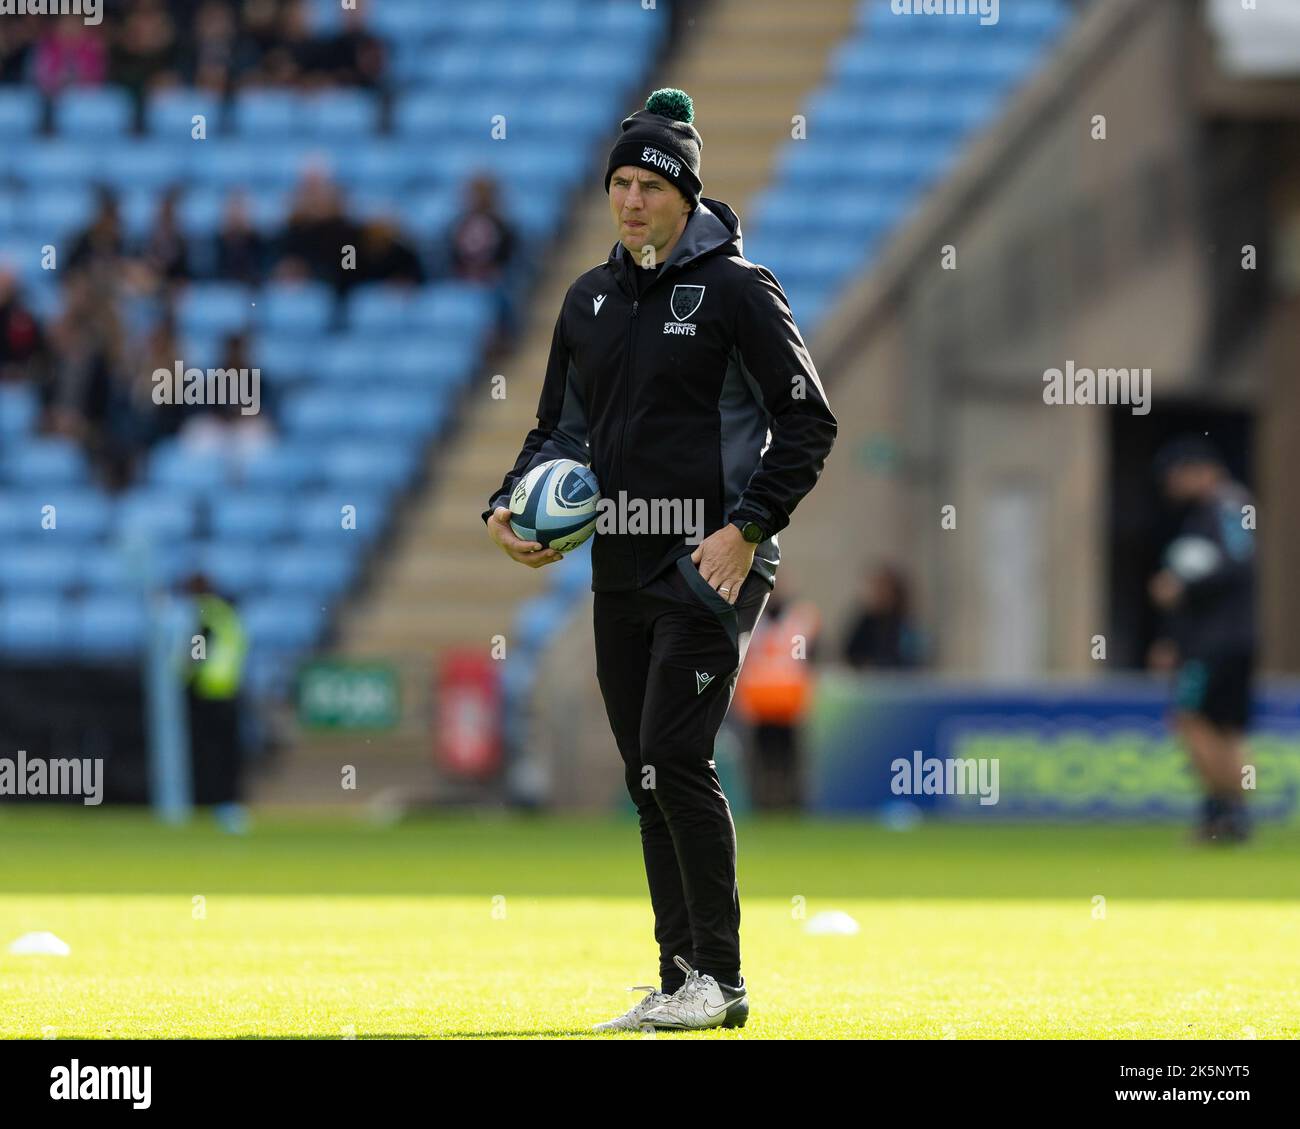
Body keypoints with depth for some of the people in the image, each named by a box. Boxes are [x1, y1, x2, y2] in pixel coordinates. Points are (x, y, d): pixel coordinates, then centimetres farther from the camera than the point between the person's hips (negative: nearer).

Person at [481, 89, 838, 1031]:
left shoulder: (735, 290, -5)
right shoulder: (591, 300, 14)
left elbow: (809, 421, -7)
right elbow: (563, 428, 22)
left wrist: (746, 528, -15)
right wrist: (514, 506, 4)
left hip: (712, 566, -7)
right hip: (621, 568, 7)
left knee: (676, 762, -14)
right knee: (647, 777, 7)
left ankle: (719, 979, -8)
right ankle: (681, 977, 12)